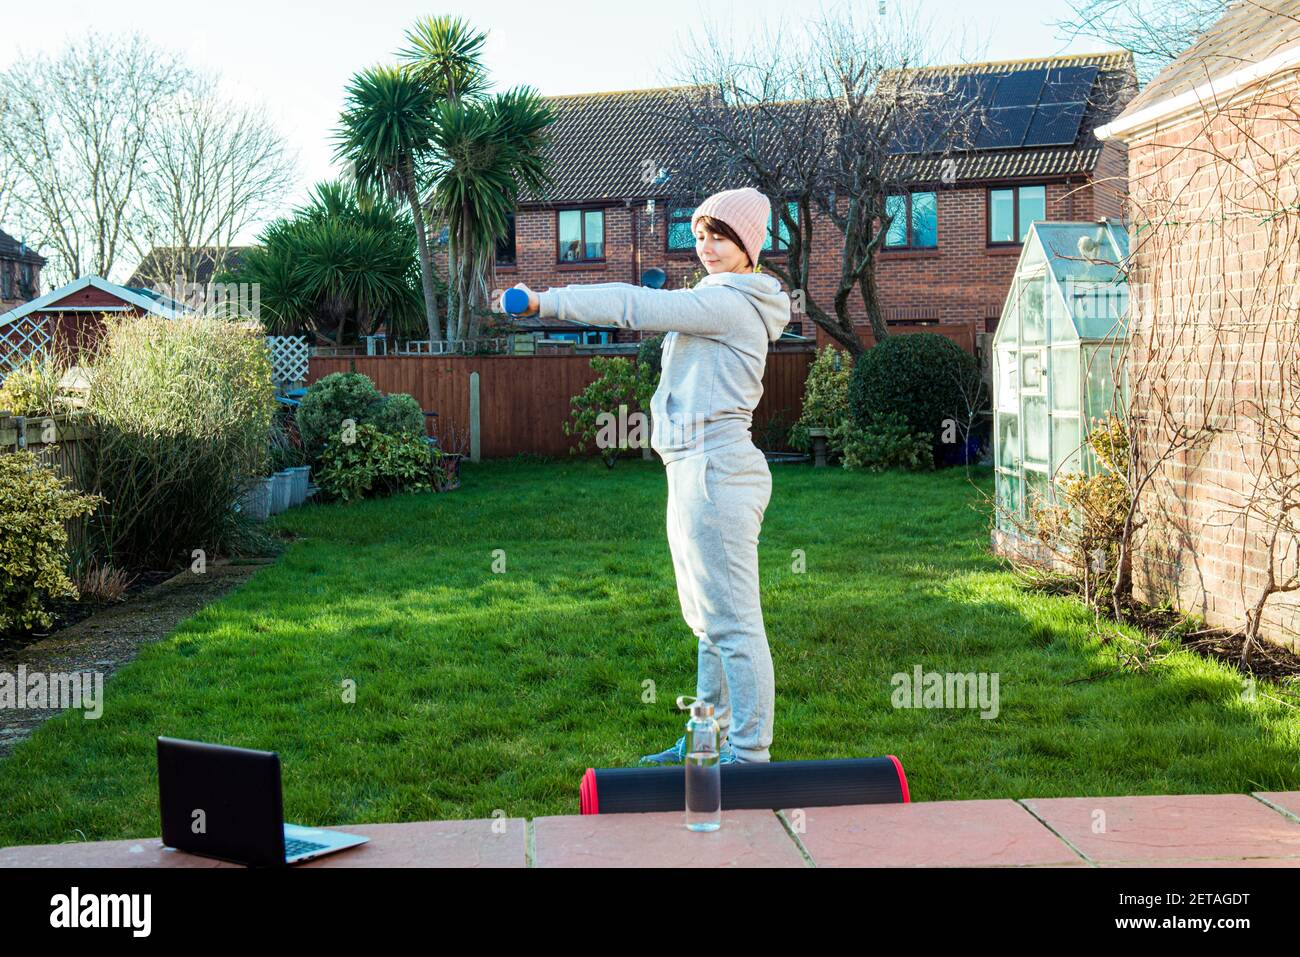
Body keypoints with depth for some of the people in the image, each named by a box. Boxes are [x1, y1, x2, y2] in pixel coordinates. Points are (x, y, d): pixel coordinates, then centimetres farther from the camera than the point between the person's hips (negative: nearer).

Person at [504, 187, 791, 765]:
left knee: (731, 620, -7)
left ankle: (749, 754, -2)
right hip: (696, 472, 11)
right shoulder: (723, 301, 20)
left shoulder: (730, 303, -13)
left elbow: (635, 305, -18)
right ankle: (709, 739, 28)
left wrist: (543, 302, -16)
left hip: (714, 473, -11)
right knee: (709, 619, 17)